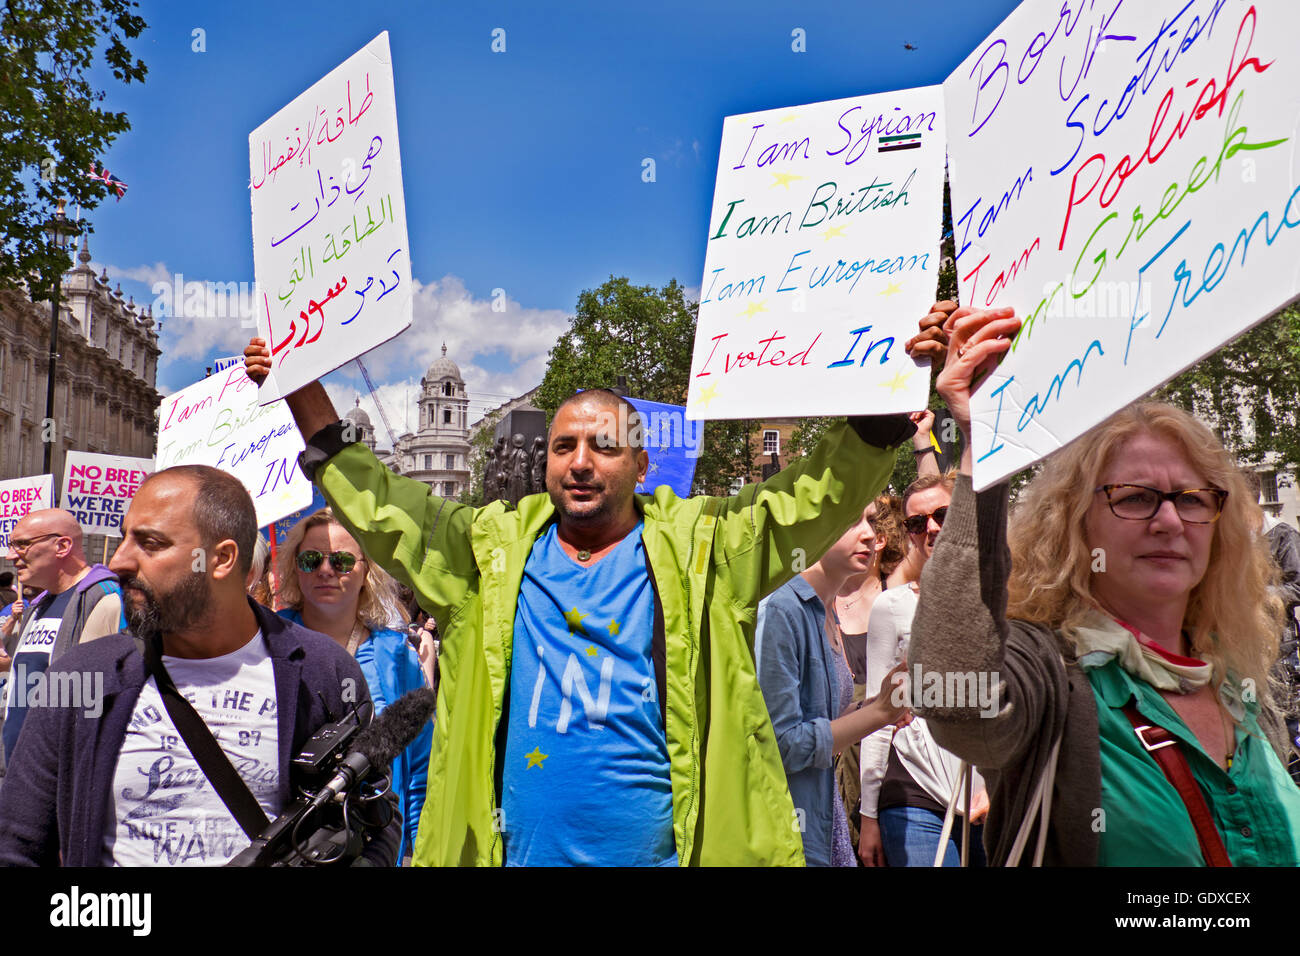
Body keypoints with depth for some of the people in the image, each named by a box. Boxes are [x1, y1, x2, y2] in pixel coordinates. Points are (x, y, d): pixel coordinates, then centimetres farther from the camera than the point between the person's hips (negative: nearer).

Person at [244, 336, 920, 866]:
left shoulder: (699, 547, -1)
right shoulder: (492, 548, 6)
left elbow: (816, 498, -7)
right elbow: (379, 507, 7)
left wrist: (885, 407, -21)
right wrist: (304, 396, 1)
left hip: (664, 851, -1)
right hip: (518, 851, 2)